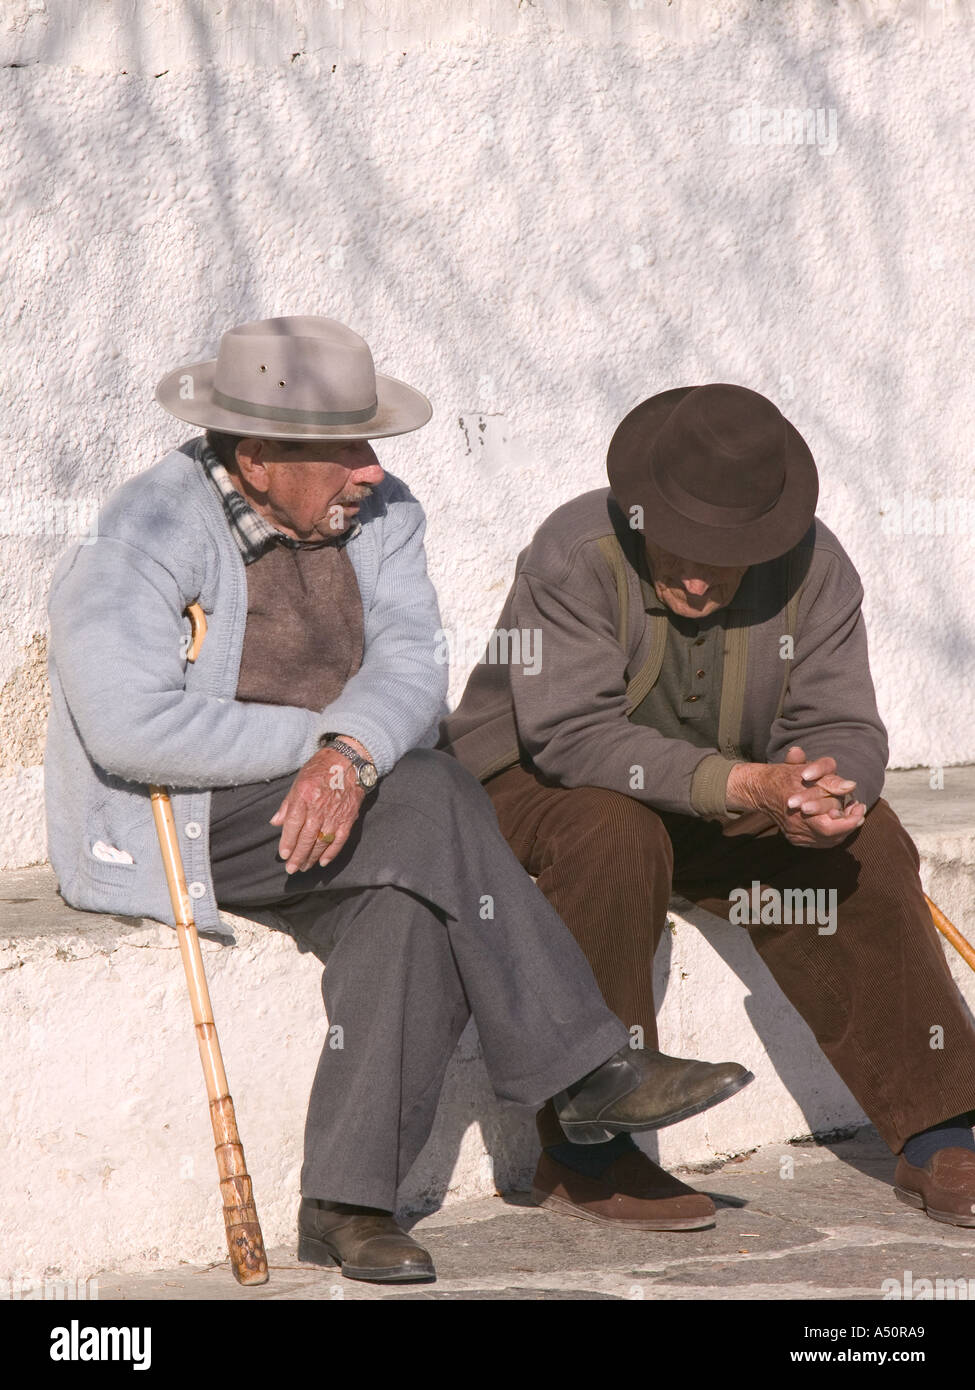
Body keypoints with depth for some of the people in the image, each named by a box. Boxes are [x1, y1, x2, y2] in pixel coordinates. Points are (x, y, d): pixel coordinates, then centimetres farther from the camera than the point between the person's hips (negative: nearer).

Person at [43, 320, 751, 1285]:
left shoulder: (375, 514, 5)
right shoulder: (147, 535, -14)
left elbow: (410, 666, -8)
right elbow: (131, 725, -26)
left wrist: (349, 754, -30)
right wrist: (312, 739, -20)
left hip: (332, 808, 6)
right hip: (171, 826, -6)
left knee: (414, 910, -29)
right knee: (435, 803, -29)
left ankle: (346, 1205, -30)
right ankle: (585, 1072, -24)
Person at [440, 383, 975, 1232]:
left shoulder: (813, 567, -11)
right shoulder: (576, 555, -26)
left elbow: (844, 731, -14)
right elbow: (570, 732, -35)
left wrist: (818, 790, -40)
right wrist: (742, 785, -46)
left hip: (715, 812, 5)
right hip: (528, 783, -4)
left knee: (862, 841, -17)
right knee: (615, 834, -37)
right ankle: (583, 1155, -28)